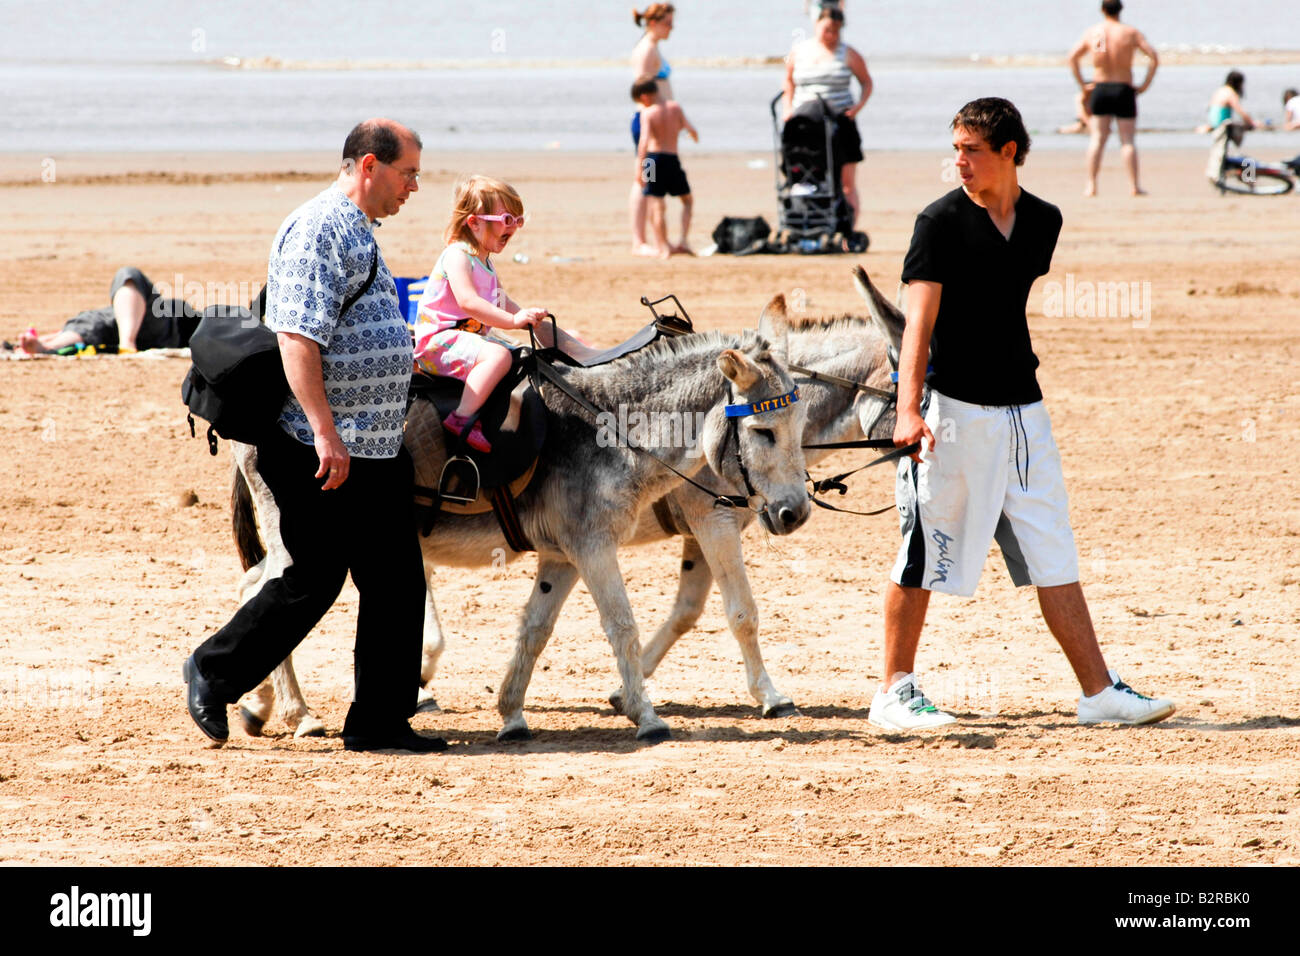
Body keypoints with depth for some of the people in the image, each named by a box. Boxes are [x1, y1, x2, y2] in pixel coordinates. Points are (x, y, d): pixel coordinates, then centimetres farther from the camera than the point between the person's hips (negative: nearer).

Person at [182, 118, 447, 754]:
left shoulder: (358, 234, 18)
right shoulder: (317, 230, -14)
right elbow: (297, 338, -22)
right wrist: (325, 433, -26)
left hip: (377, 447, 10)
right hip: (324, 454, -10)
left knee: (396, 581, 6)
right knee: (314, 581, -4)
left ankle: (380, 719, 11)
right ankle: (213, 674, 13)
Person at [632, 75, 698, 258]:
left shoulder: (647, 113, -8)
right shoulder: (675, 107, 2)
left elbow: (644, 141, -19)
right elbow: (690, 129, 3)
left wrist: (639, 167, -22)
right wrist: (694, 136, 27)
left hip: (654, 157, -3)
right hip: (672, 159, 3)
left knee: (656, 205, -1)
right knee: (687, 200, 19)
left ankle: (663, 247, -3)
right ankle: (683, 241, 6)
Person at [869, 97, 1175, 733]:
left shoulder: (1043, 221, 8)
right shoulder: (942, 222, -8)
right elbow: (919, 321, -16)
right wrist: (909, 410, -27)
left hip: (1021, 411, 5)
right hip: (952, 410, -5)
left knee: (1054, 554, 6)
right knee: (925, 555, 0)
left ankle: (1098, 692, 8)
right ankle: (895, 692, 9)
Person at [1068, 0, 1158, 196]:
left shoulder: (1092, 32, 2)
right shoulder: (1130, 33, -4)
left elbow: (1072, 58, 8)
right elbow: (1154, 57, -10)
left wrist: (1082, 84, 10)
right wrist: (1145, 85, -4)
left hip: (1100, 90, 2)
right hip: (1124, 91, -2)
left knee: (1098, 138, 5)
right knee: (1127, 140, 3)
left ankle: (1091, 185, -1)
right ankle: (1134, 186, 0)